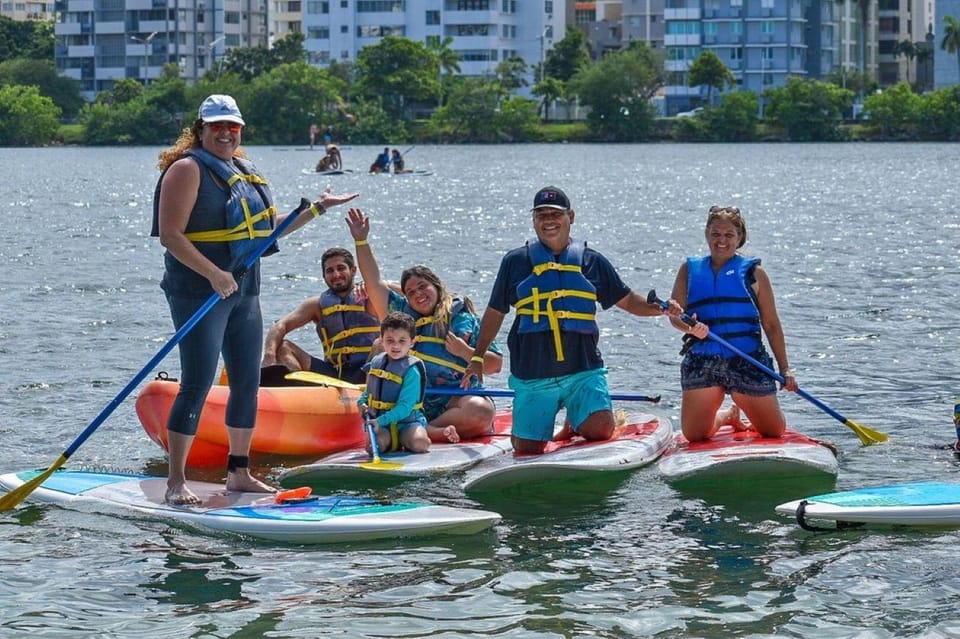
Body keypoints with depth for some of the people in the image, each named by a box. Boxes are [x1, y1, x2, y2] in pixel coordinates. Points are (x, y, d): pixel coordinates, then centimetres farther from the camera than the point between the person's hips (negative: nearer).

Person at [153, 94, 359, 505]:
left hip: (244, 290, 8)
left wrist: (317, 209, 21)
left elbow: (268, 227, 27)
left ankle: (239, 473, 22)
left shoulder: (245, 170, 16)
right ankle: (176, 482, -10)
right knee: (197, 385, -11)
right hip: (199, 291, -8)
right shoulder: (188, 169, -9)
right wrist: (212, 274, -26)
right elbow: (170, 235, -17)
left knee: (247, 383, 11)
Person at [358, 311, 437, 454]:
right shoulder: (376, 362, 7)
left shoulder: (411, 371, -14)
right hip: (380, 421, 3)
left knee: (419, 443, -31)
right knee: (376, 444, -29)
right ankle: (393, 442, 5)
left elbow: (405, 407, -20)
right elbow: (368, 390, 23)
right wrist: (362, 402, 1)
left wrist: (381, 421, -29)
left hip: (407, 421, -3)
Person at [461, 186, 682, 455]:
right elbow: (495, 313, 15)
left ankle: (575, 423, 16)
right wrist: (477, 358, 11)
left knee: (601, 431, -20)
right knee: (528, 450, 0)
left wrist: (659, 308, -4)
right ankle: (519, 427, 37)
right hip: (532, 375, 0)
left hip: (583, 370, 0)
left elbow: (627, 300, 15)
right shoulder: (515, 262, 7)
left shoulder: (592, 261, 9)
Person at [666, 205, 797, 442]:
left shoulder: (753, 272, 7)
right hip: (701, 361, 1)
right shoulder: (690, 269, 12)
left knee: (774, 431, 1)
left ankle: (744, 413, 37)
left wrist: (785, 368, 1)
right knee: (694, 435, 1)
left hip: (748, 360, -1)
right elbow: (675, 313, 3)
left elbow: (771, 325, 6)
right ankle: (728, 415, 34)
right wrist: (690, 327, -20)